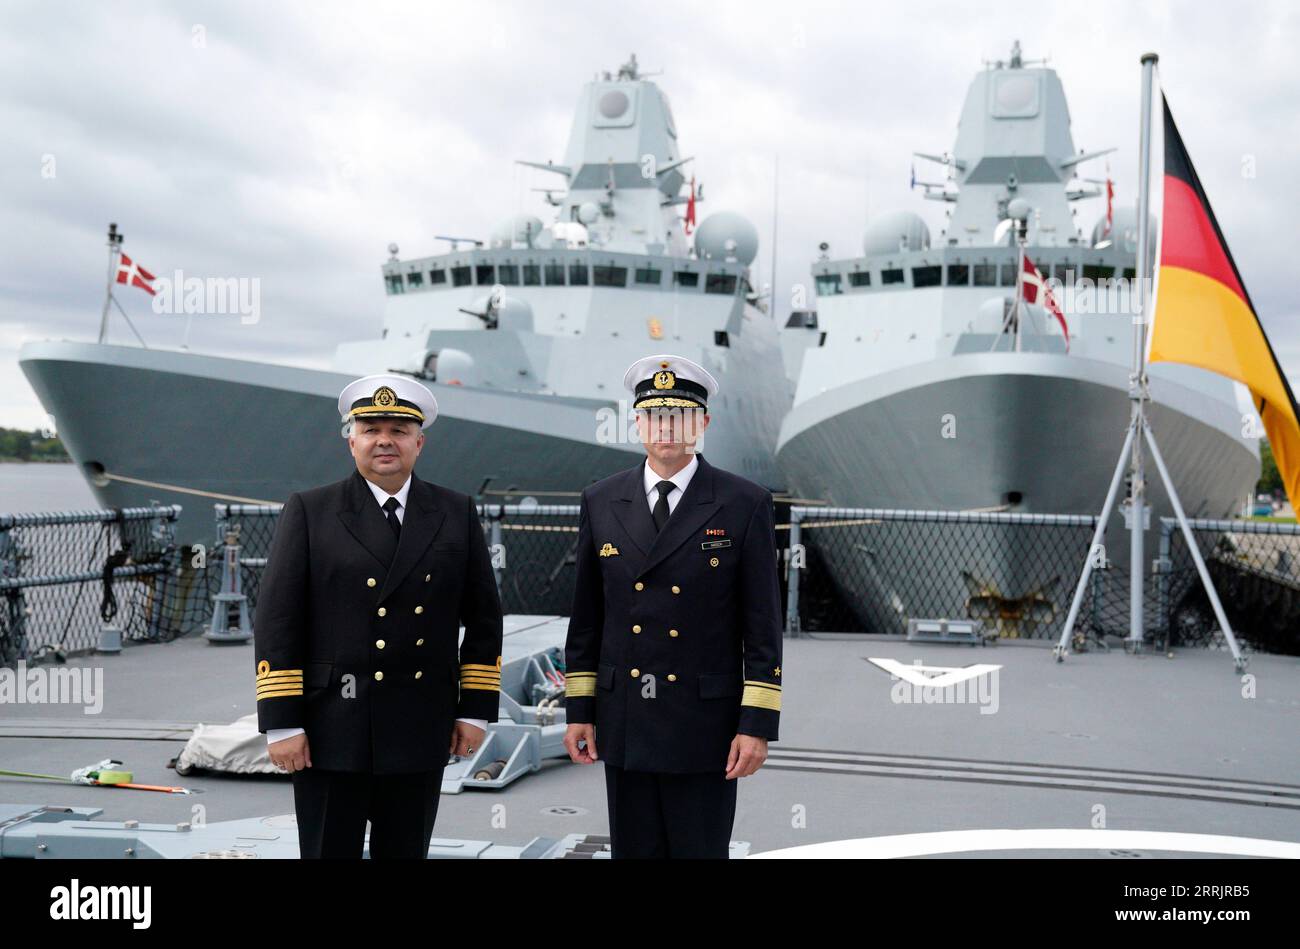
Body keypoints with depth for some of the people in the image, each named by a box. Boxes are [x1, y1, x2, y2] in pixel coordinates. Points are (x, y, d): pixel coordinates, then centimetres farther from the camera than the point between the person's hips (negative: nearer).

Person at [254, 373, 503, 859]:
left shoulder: (456, 514, 6)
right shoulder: (308, 511, -1)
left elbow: (484, 618, 9)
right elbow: (276, 622, -5)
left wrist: (475, 710, 4)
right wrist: (281, 724, -9)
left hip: (420, 731, 2)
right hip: (330, 731, -2)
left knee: (405, 853, 12)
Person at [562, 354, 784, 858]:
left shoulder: (745, 504, -4)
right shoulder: (601, 502, 5)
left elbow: (763, 626, -5)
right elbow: (585, 618, 9)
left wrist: (758, 724, -9)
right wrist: (578, 710, 6)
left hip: (705, 727, -3)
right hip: (622, 724, 3)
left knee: (702, 850, 6)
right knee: (633, 850, 11)